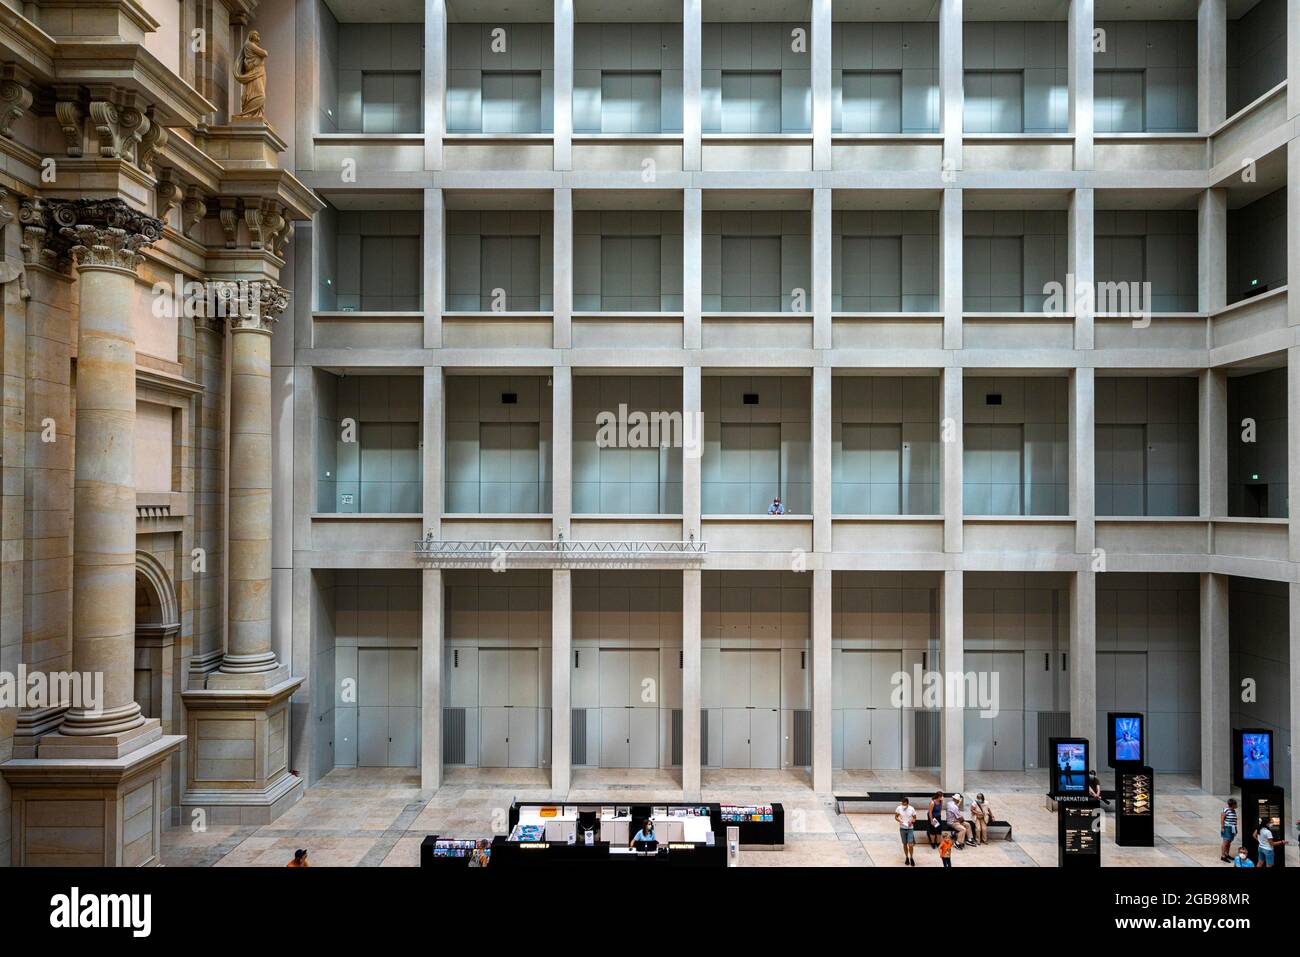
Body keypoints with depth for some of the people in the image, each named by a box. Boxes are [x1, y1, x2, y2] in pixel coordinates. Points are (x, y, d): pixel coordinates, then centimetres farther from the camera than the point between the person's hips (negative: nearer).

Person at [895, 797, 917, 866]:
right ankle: (907, 858, 29)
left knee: (910, 845, -8)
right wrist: (899, 820, -17)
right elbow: (896, 817, 3)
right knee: (905, 844, 11)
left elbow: (914, 818, 0)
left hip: (910, 829, -2)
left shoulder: (912, 809, -11)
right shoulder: (899, 808, -8)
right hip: (902, 828, 2)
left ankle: (911, 858, 14)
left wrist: (911, 821, -20)